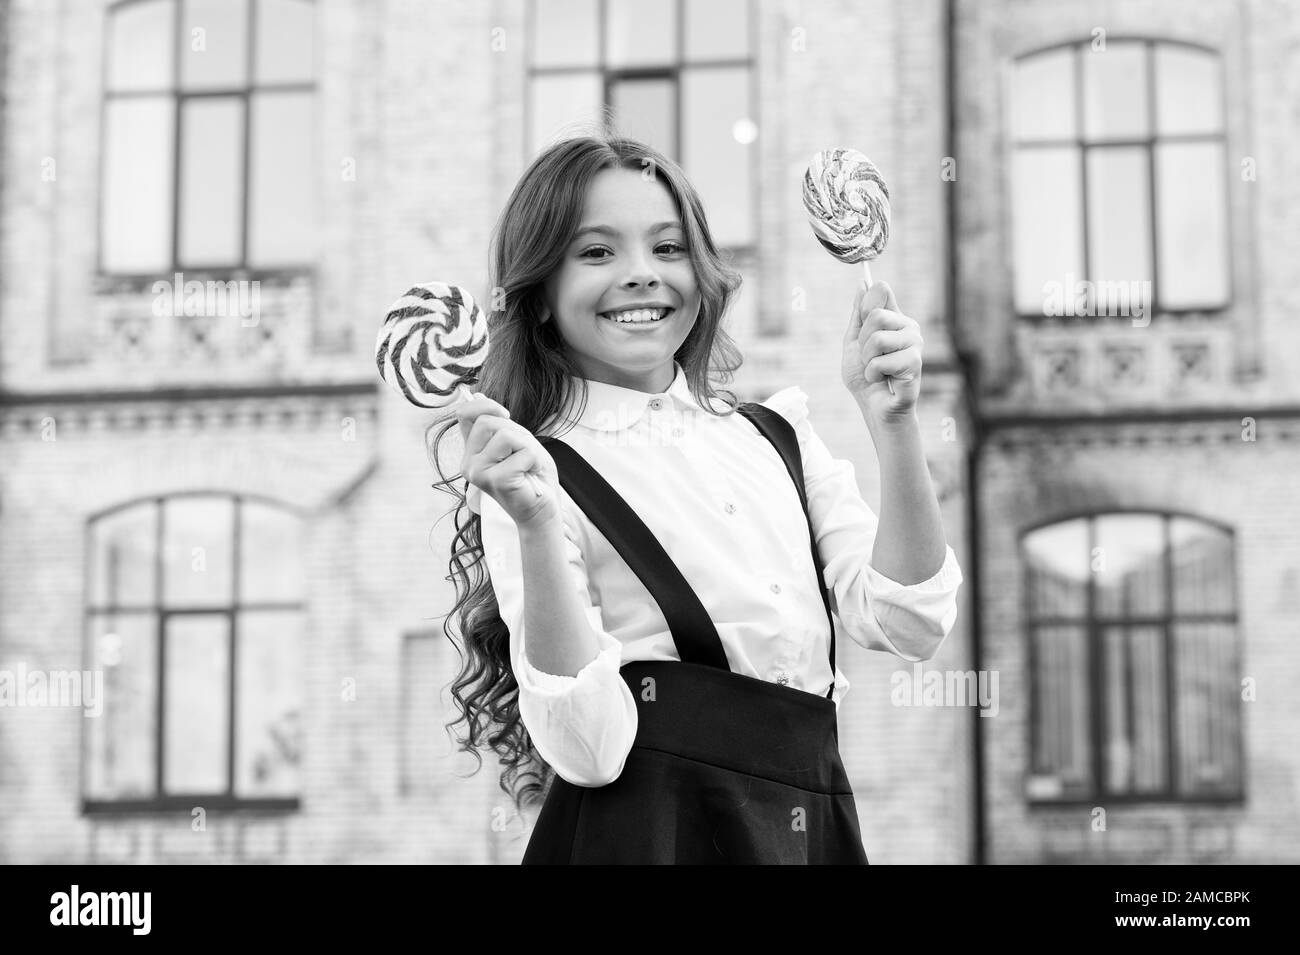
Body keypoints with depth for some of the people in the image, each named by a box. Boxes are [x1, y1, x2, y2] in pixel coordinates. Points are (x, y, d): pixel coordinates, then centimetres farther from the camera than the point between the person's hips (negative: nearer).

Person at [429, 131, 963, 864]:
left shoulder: (777, 436, 9)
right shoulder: (530, 475, -4)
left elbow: (906, 624, -2)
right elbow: (588, 749, -15)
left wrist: (894, 427, -11)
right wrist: (537, 525, -25)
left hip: (813, 823, 4)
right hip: (647, 828, -4)